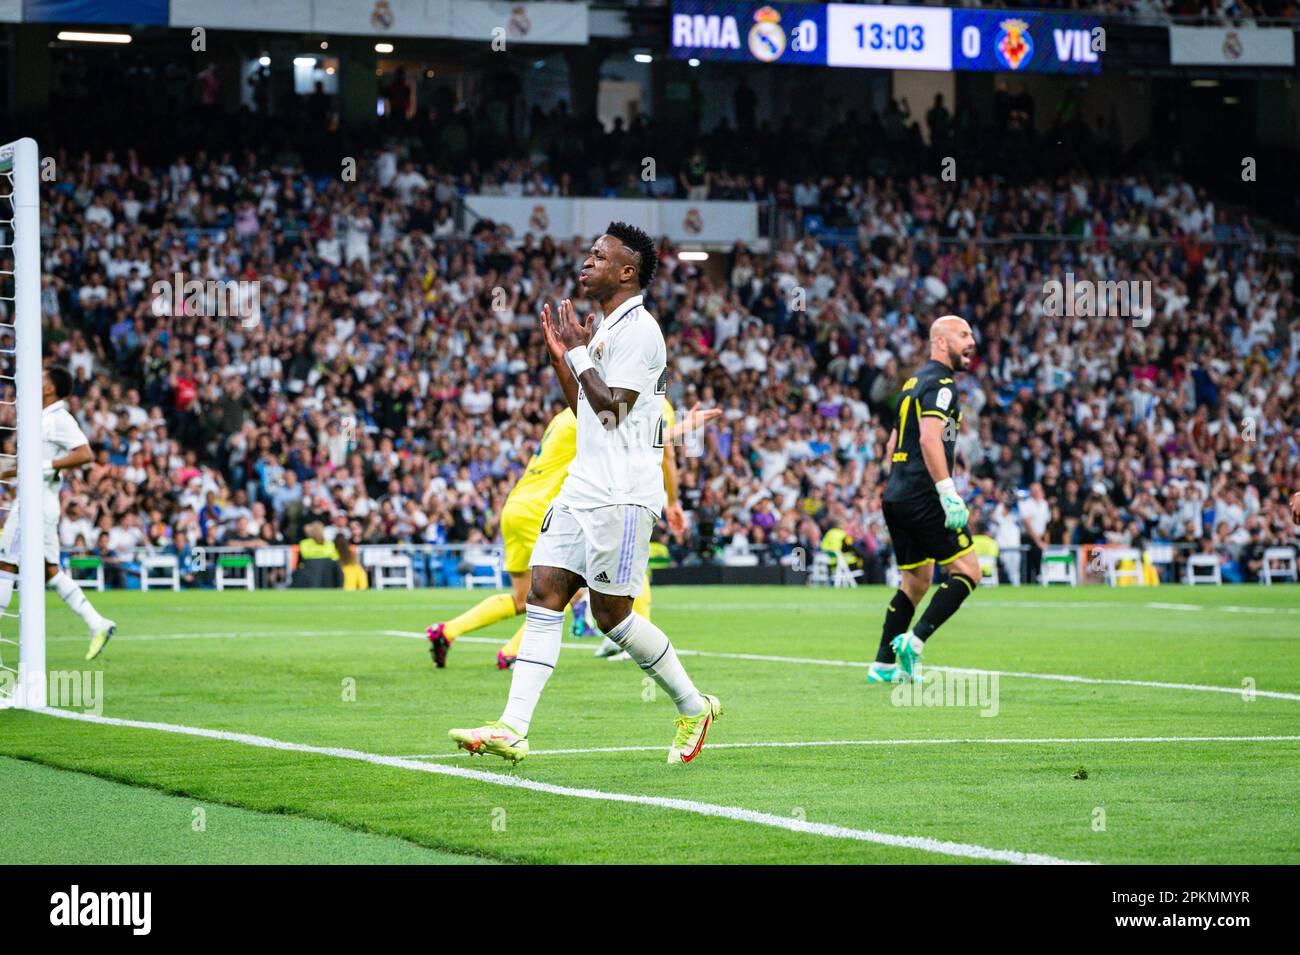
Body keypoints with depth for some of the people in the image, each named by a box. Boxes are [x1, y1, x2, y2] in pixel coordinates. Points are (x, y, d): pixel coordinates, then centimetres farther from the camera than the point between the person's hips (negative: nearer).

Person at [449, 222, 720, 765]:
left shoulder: (637, 330, -12)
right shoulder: (605, 329, 19)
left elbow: (611, 407, -19)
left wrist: (580, 353, -9)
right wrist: (560, 356, 17)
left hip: (622, 494, -9)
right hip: (585, 486, 9)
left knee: (610, 613, -3)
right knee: (544, 594, -1)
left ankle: (693, 707, 14)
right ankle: (513, 729, -7)